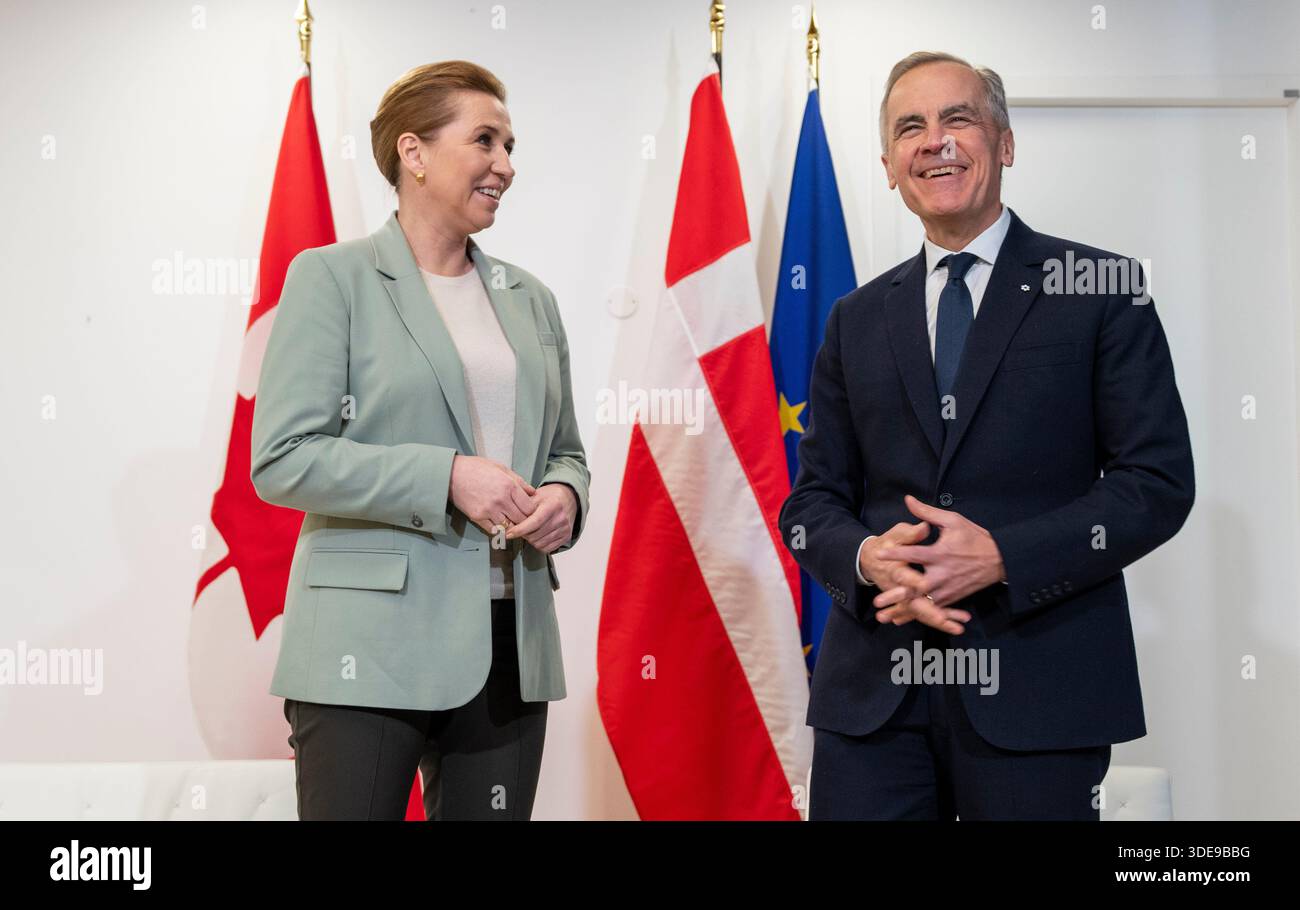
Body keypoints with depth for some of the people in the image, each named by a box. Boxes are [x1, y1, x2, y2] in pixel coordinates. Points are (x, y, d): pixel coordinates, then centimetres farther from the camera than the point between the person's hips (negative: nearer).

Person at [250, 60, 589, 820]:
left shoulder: (531, 299, 15)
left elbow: (565, 450, 21)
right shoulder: (332, 278, -1)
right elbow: (281, 459, -10)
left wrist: (565, 497, -3)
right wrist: (446, 478, -18)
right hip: (370, 651, -5)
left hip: (510, 650, 5)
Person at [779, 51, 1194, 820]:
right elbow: (811, 501, 13)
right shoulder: (858, 320, 13)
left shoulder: (1102, 290, 2)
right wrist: (867, 557, -10)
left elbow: (1159, 483, -4)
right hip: (873, 692, 3)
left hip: (1036, 689, -3)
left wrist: (1001, 556, -15)